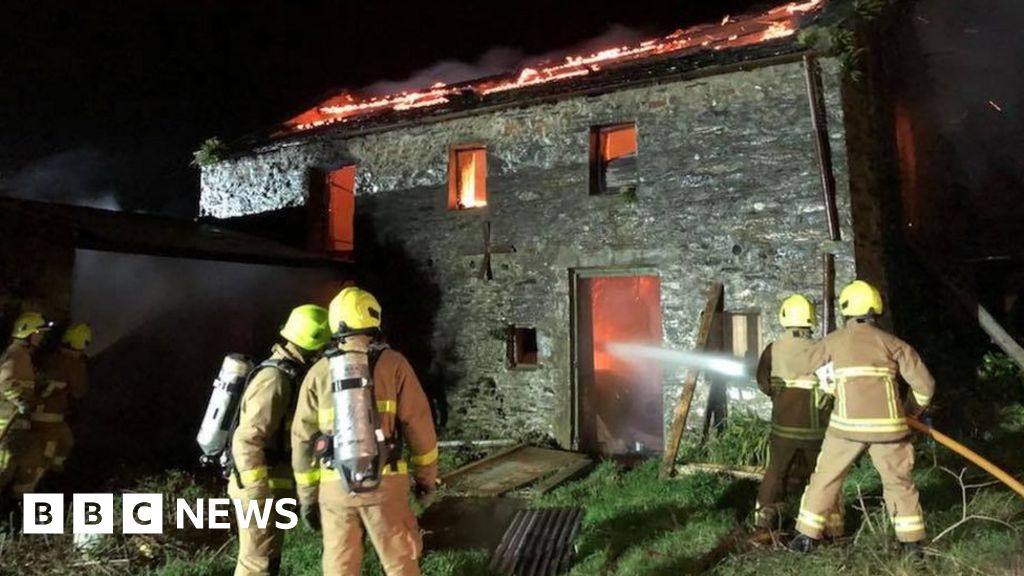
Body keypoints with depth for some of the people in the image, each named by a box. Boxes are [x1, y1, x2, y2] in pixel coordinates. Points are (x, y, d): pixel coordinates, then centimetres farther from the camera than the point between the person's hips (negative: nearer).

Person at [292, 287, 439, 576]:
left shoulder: (319, 372, 3)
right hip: (385, 482, -2)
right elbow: (418, 425, -4)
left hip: (335, 487, 2)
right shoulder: (392, 363, -4)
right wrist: (426, 474, 8)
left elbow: (303, 439, 4)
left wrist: (307, 495, 12)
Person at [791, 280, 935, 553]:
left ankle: (807, 536, 14)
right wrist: (913, 410, 24)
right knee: (899, 482, 18)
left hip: (847, 424, -1)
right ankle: (913, 541, 24)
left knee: (825, 478, 11)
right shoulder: (892, 343, 7)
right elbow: (924, 383, 7)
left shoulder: (830, 342, 6)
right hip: (887, 425, 1)